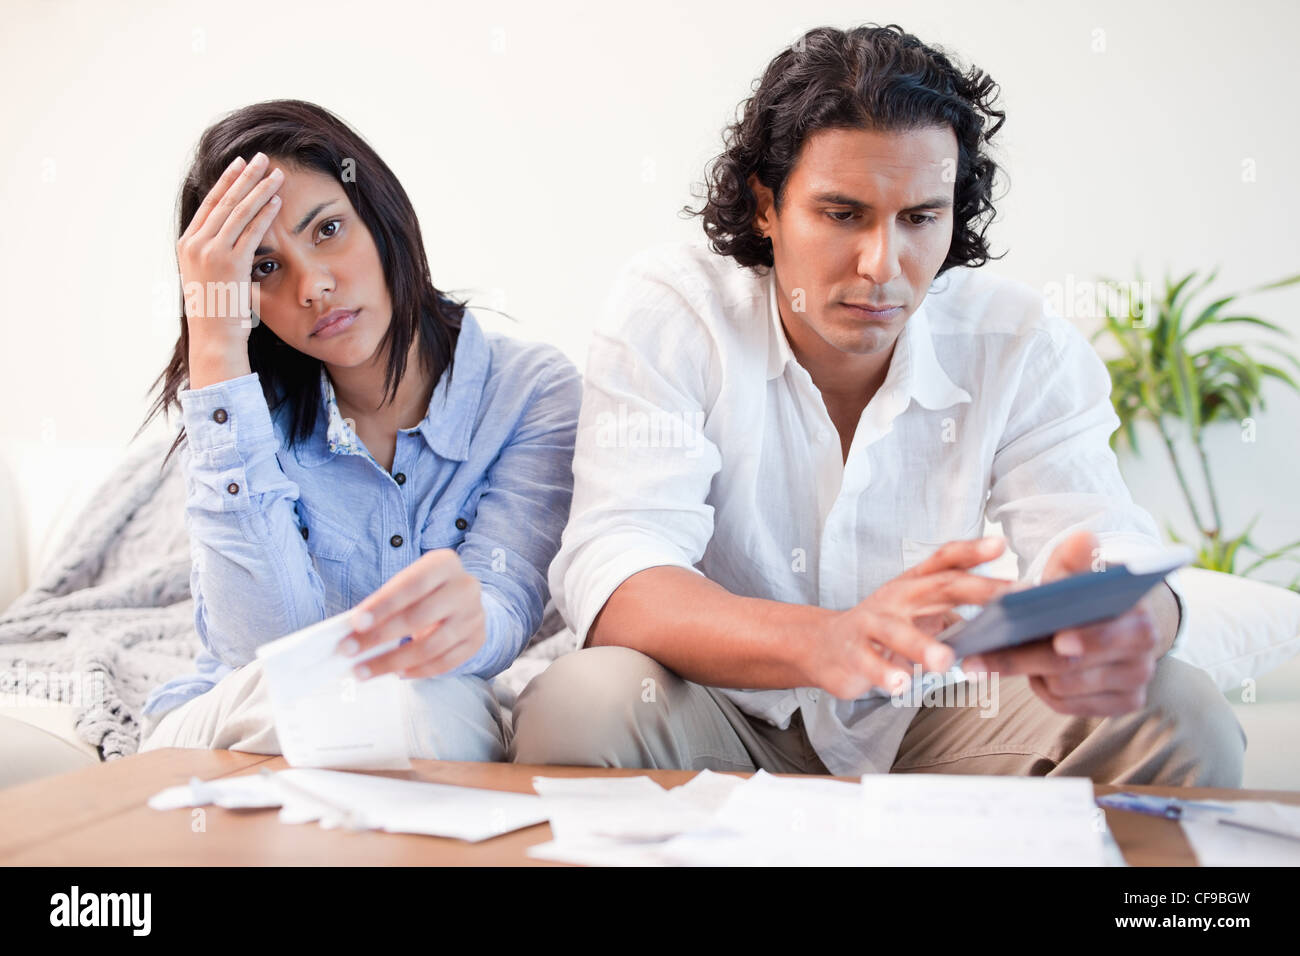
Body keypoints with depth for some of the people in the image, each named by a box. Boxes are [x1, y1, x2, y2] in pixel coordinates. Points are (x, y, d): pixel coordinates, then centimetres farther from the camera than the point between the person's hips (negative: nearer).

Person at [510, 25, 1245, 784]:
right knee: (576, 708, -34)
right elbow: (612, 577, -27)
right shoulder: (668, 310, -15)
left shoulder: (1022, 344, -7)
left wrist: (1115, 627, -45)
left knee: (1183, 721, -20)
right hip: (729, 717, -2)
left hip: (929, 721, 2)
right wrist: (823, 642, -49)